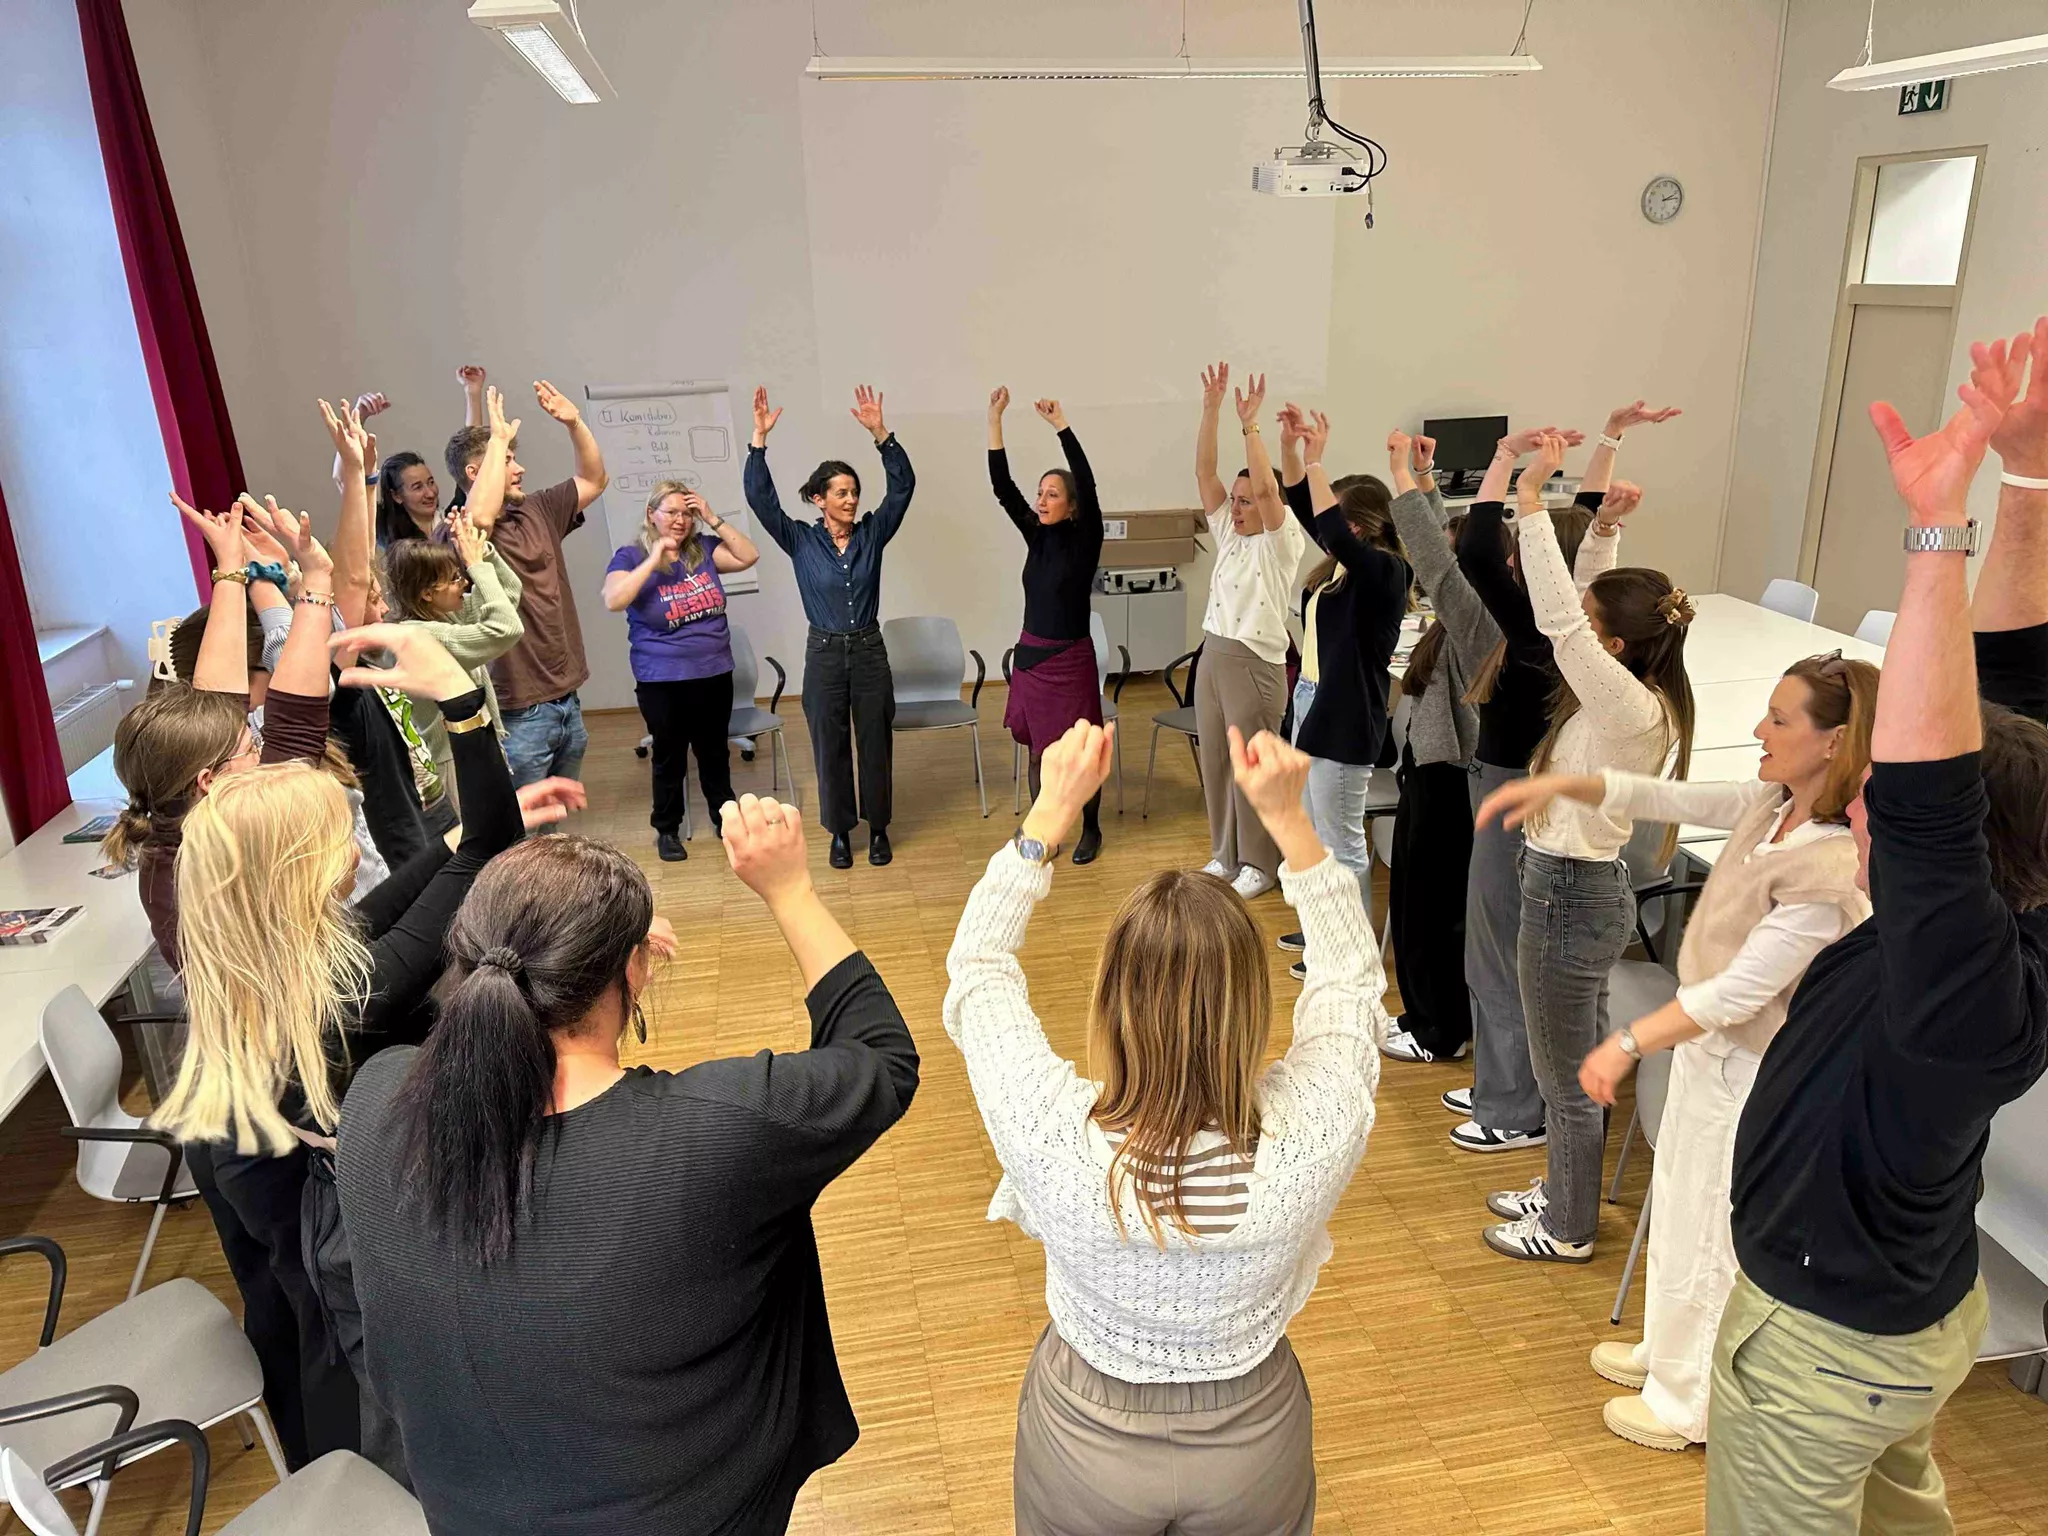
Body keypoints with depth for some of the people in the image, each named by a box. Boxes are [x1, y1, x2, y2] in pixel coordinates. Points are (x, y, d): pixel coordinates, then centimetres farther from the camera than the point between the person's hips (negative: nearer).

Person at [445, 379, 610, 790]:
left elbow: (594, 480, 22)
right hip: (518, 713, -7)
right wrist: (499, 439, -22)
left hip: (568, 701, 7)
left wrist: (574, 422, 7)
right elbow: (480, 518, -34)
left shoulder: (537, 512, 11)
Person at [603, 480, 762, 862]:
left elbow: (749, 556, -6)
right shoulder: (631, 556, -7)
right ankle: (666, 829, 24)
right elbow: (613, 600, -23)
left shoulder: (703, 549, 2)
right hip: (662, 682, -3)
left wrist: (713, 519, -11)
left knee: (714, 752, 17)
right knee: (670, 758, 9)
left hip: (715, 675, 3)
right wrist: (654, 559, -24)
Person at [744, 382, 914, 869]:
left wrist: (880, 433, -21)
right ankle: (840, 832, 21)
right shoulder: (800, 540, -3)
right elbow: (760, 498, -13)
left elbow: (903, 486, -9)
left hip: (869, 650, 1)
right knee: (830, 746, 7)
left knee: (876, 743, 8)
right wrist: (760, 439, -22)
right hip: (824, 653, -1)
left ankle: (878, 828, 23)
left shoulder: (872, 533, 0)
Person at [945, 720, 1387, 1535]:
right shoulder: (1311, 1133, -33)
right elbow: (1353, 981, -11)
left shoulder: (1055, 1137, -35)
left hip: (1085, 1438, 0)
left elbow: (976, 971, -15)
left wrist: (1051, 810, -15)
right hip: (1253, 1445, 1)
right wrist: (1289, 818, -14)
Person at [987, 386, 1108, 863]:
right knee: (1038, 752, 12)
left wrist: (1061, 425, -28)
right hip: (1030, 656, 5)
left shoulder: (1084, 540, -9)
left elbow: (1088, 484, -24)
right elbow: (1002, 487, -2)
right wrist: (994, 420, -10)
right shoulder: (1036, 536, 4)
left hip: (1070, 659, -5)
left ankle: (1091, 830, 23)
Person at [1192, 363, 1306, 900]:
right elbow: (1204, 472, 2)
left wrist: (1250, 424, -24)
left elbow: (1267, 488, -25)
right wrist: (1211, 410, -8)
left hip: (1255, 664, -7)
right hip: (1212, 657, 7)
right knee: (1214, 761, 13)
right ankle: (1224, 852, 27)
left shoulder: (1282, 544, -8)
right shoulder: (1227, 534, 8)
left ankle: (1259, 864, 15)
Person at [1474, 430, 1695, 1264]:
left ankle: (1568, 1230, 28)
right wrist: (1603, 528, -1)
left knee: (1565, 1075, 9)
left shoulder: (1630, 709, -26)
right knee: (1580, 1063, 24)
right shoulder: (1633, 693, 0)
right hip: (1577, 885, 10)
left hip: (1572, 895, -10)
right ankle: (1564, 1192, 42)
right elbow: (1582, 611, 12)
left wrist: (1533, 500, -31)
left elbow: (1558, 620, -33)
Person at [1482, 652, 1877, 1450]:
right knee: (1677, 1211, 26)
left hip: (1750, 1075, -8)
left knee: (1704, 1237, 11)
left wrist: (1629, 1042, -23)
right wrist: (1566, 784, -13)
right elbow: (1663, 798, 2)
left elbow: (1740, 991, -28)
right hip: (1709, 1047, 9)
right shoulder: (1773, 804, -7)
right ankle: (1667, 1351, 50)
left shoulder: (1832, 870, -31)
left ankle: (1689, 1403, 35)